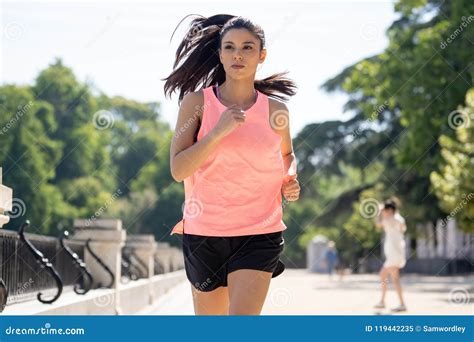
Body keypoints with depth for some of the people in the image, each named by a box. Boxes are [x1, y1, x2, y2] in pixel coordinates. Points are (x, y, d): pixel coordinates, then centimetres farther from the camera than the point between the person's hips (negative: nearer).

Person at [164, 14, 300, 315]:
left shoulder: (275, 109, 4)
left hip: (259, 235, 0)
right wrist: (218, 132, -20)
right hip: (204, 233, 1)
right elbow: (178, 169, -10)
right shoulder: (197, 102, -2)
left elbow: (287, 154, 25)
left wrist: (290, 179, 4)